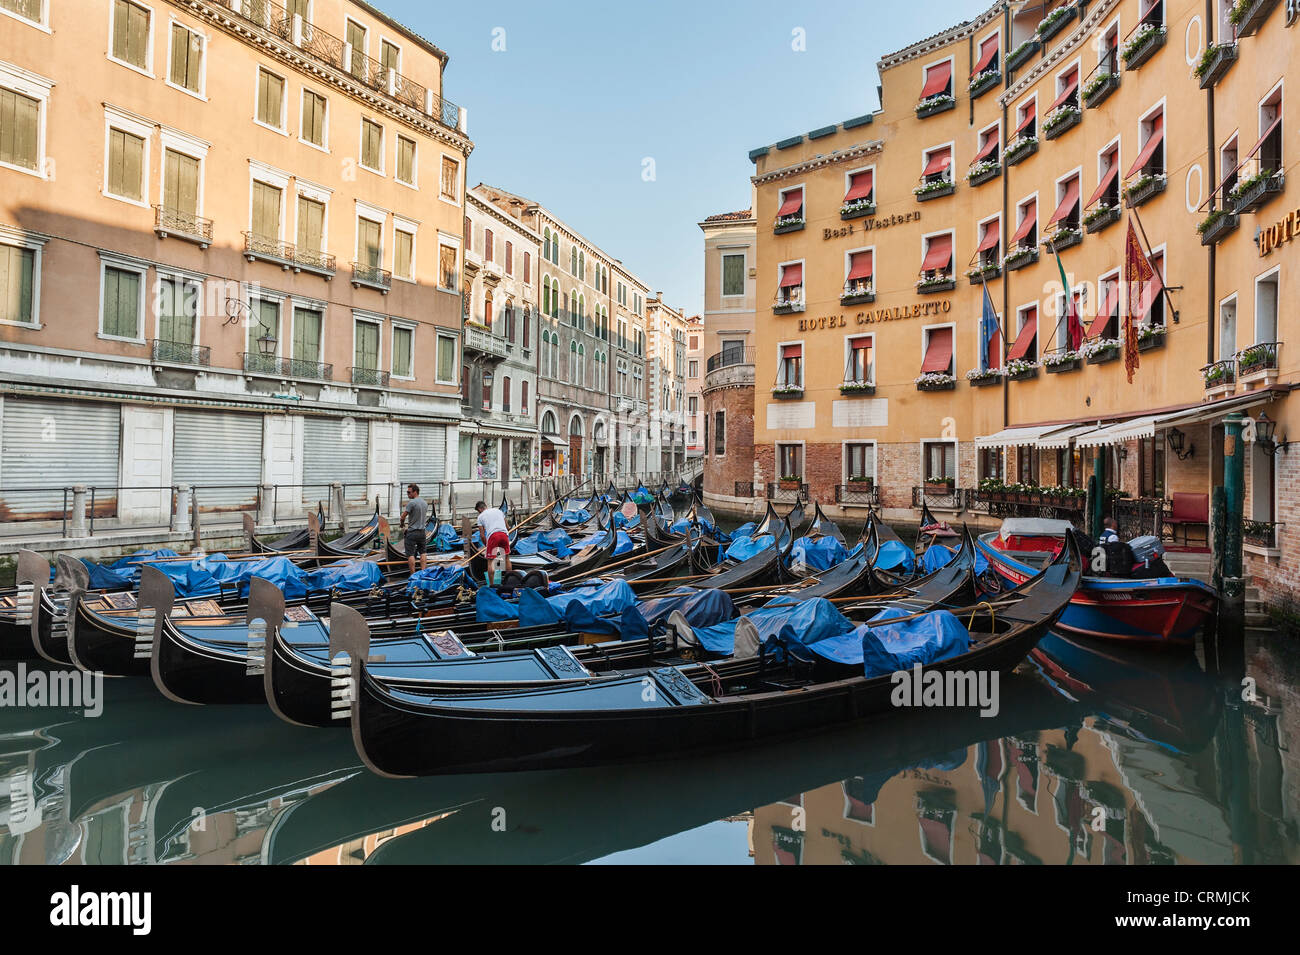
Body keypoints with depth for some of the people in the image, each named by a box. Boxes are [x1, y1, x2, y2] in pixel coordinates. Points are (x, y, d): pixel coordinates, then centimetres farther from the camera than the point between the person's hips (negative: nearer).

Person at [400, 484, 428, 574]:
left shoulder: (411, 503, -15)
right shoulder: (425, 503, 9)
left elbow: (403, 516, -15)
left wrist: (402, 523, 5)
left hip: (412, 532, -7)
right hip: (422, 532, 7)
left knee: (410, 554, 0)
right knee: (423, 553, 13)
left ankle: (413, 575, 0)